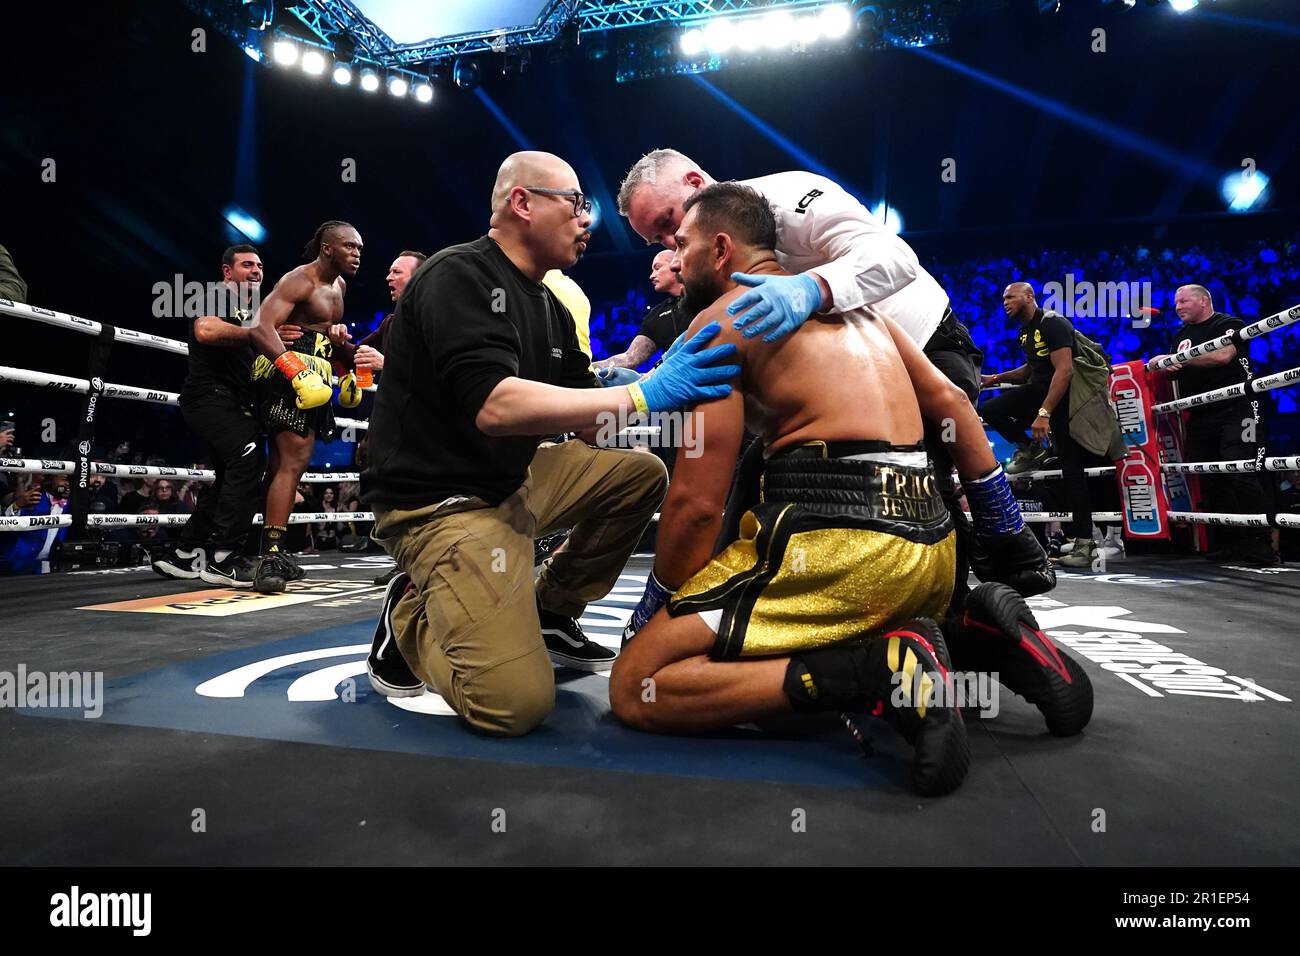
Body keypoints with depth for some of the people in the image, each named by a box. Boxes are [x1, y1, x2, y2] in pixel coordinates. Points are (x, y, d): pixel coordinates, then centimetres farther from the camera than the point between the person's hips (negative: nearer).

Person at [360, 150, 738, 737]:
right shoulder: (459, 277, -14)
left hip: (514, 479, 9)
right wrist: (644, 393, -31)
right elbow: (494, 407, -30)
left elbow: (588, 422, 12)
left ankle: (551, 615, 12)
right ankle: (410, 623, 8)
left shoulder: (550, 308, 13)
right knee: (515, 703, -23)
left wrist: (673, 383, -2)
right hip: (441, 501, -9)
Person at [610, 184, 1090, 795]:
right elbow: (951, 402, 21)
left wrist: (655, 608, 6)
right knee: (822, 648, 35)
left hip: (837, 539, -9)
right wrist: (1008, 533, 26)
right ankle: (977, 632, 11)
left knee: (635, 688, -4)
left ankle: (878, 671, -16)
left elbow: (697, 501, -8)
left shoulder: (720, 318, -1)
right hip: (929, 538, 9)